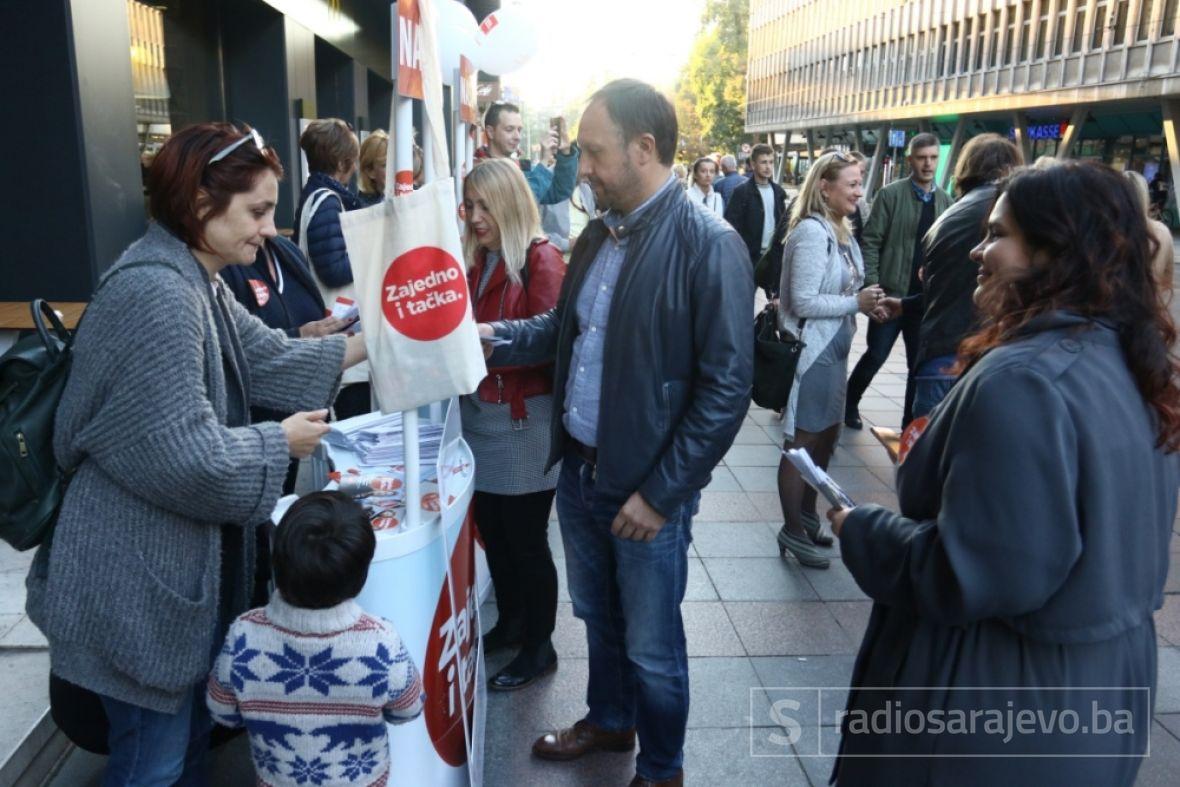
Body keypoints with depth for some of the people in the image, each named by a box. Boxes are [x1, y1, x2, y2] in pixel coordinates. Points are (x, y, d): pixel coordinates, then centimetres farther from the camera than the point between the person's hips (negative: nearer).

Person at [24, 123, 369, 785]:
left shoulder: (198, 284, 8)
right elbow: (184, 457, -29)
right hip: (141, 582, -10)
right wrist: (281, 443, -14)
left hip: (185, 562, 10)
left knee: (190, 732, 25)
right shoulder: (155, 293, -26)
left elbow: (271, 358, 12)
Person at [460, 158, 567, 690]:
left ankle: (539, 647, 23)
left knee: (526, 538, 5)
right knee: (492, 531, 16)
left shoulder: (541, 259, -12)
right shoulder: (474, 260, 9)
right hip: (479, 413, 7)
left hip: (525, 419, -7)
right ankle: (510, 624, 37)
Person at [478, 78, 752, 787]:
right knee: (598, 617, 24)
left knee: (651, 645, 12)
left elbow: (728, 387, -19)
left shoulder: (709, 244, -17)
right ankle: (608, 721, 49)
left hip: (646, 489, -6)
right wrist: (494, 336, 1)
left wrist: (660, 493, -17)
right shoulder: (599, 235, 6)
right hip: (578, 470, 7)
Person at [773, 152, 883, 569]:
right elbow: (803, 301, -23)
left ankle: (806, 514, 35)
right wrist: (856, 304, -17)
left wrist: (866, 302, -1)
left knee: (826, 436, 18)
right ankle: (792, 531, 15)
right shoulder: (811, 231, -19)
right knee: (803, 441, 2)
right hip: (812, 351, -9)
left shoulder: (840, 231, 10)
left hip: (833, 349, 9)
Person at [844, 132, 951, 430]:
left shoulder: (945, 200, 9)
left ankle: (911, 424, 19)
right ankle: (849, 404, 24)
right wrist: (871, 285, -14)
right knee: (876, 356, 1)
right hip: (892, 293, -4)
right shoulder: (890, 195, -3)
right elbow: (871, 242, -7)